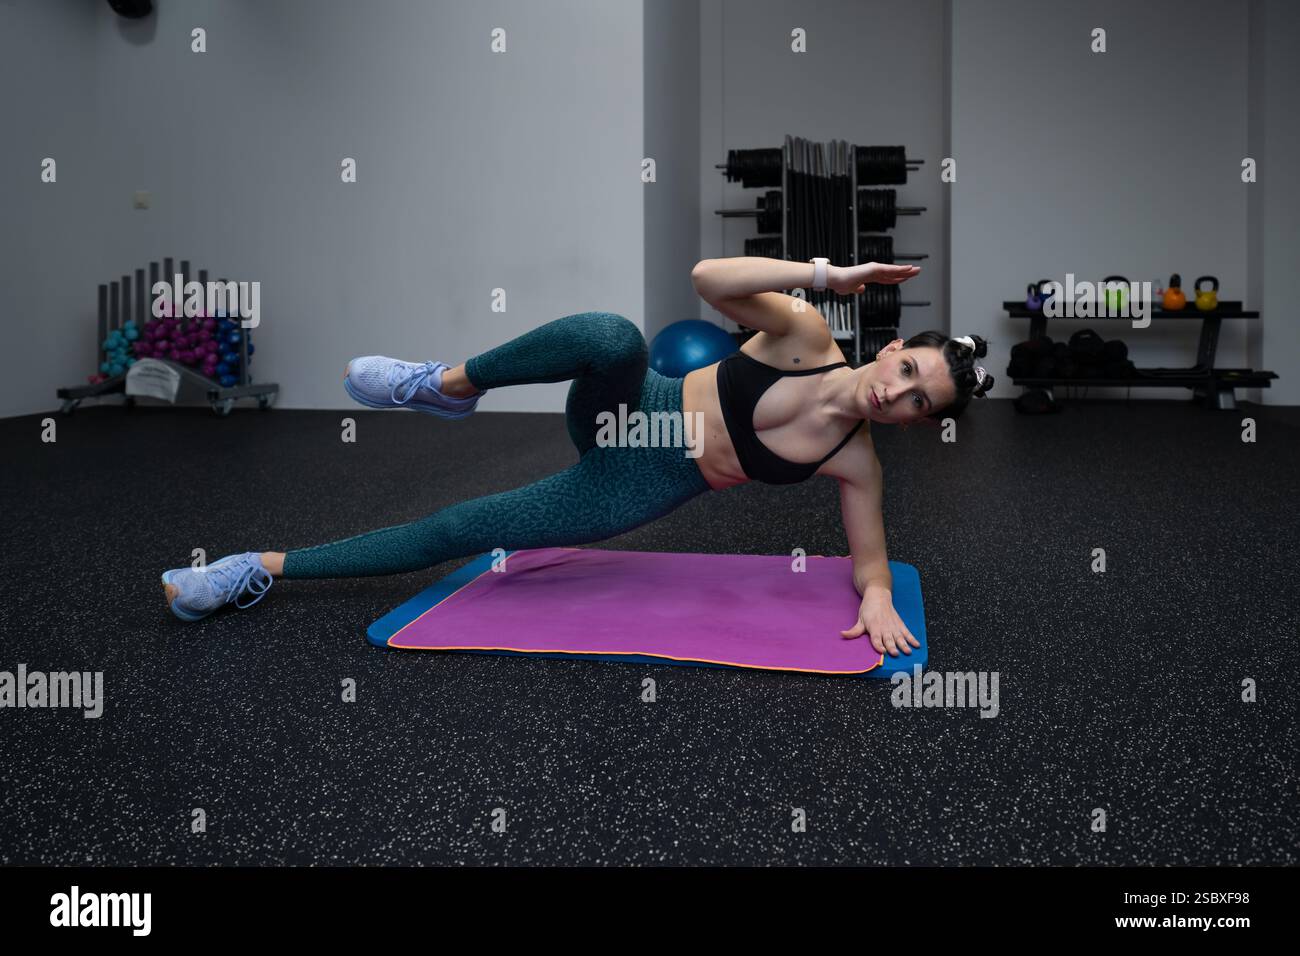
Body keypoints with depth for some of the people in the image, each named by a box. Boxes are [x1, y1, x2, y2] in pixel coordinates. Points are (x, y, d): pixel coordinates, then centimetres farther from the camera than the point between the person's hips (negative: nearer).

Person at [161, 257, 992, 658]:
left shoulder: (856, 461, -7)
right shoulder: (805, 335, -12)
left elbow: (871, 564, 0)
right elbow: (708, 278, -25)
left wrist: (877, 600, -22)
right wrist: (825, 273, -31)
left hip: (638, 491, 0)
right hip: (631, 410, 0)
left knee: (462, 532, -8)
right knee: (615, 338, -37)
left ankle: (266, 569, 7)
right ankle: (447, 387, -10)